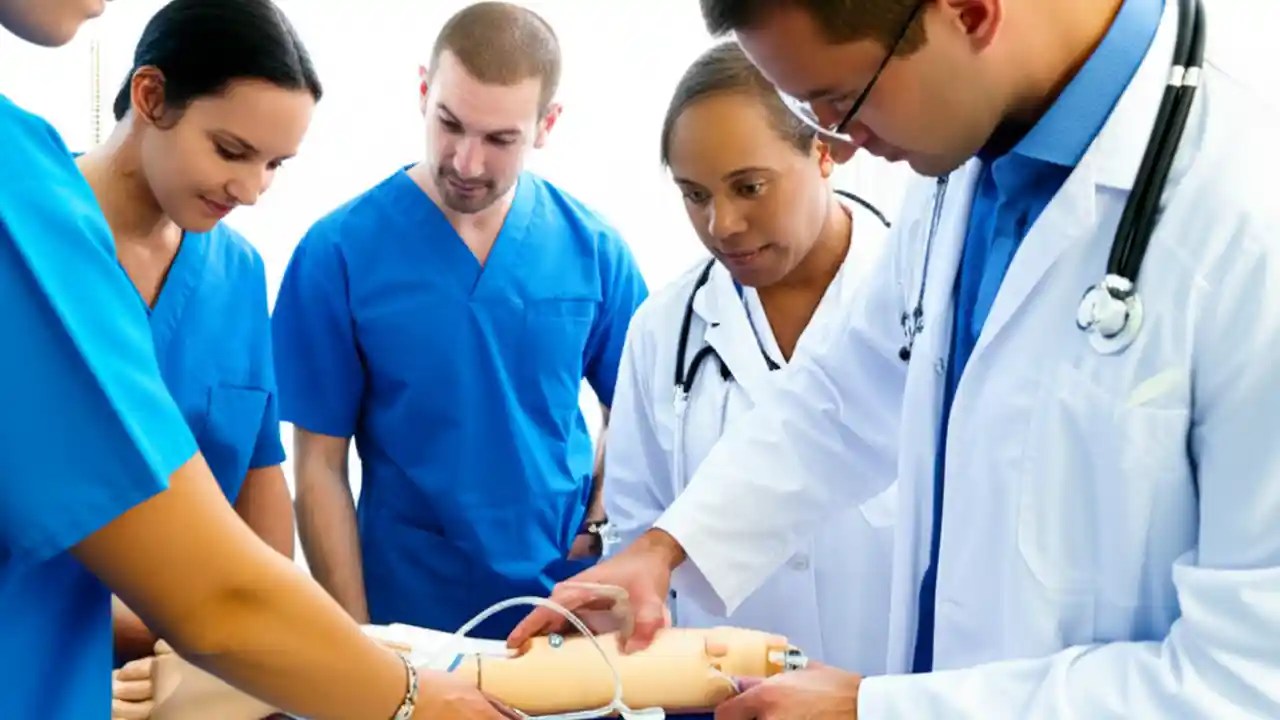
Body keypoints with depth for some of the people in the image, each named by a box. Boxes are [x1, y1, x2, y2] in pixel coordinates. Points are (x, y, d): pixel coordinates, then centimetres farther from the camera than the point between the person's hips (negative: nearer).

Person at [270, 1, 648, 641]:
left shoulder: (592, 246, -5)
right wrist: (354, 637, -8)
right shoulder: (339, 251, -11)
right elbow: (320, 465, -7)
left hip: (570, 605, 2)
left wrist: (604, 517, -9)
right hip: (412, 619, -2)